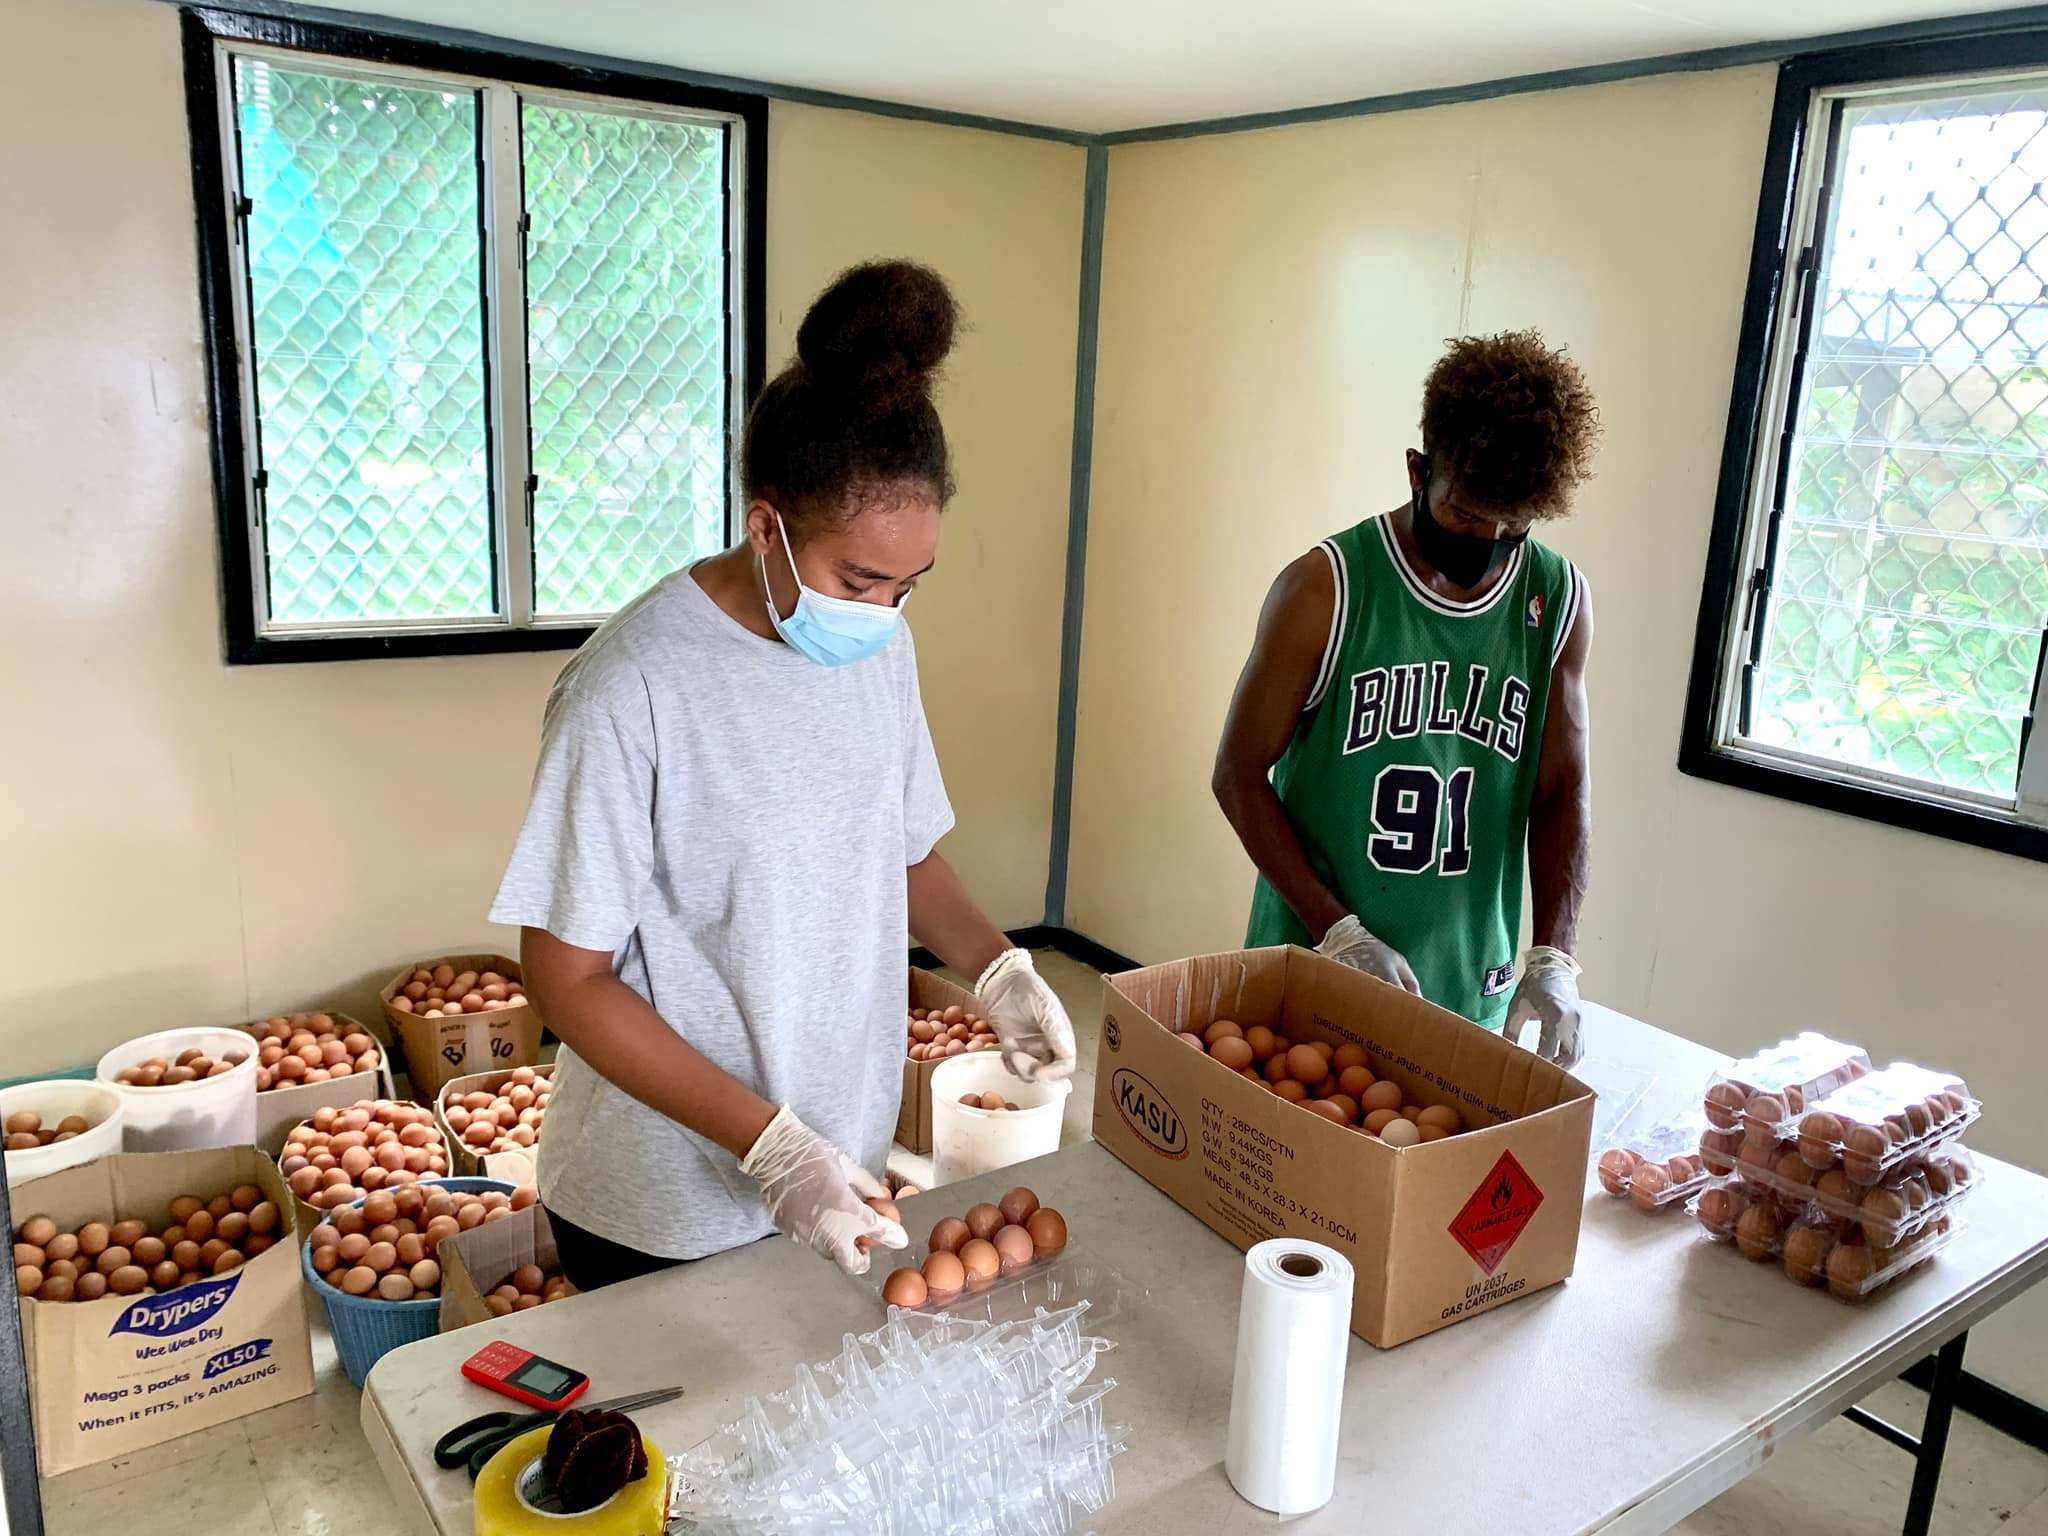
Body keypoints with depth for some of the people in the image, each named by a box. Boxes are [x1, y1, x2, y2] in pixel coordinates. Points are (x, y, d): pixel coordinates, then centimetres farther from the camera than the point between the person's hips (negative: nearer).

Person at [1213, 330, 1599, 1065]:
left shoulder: (1561, 602, 0)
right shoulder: (1326, 590, -11)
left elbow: (1562, 789, 2)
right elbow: (1239, 774, -8)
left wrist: (1553, 959, -12)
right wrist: (1339, 933, -16)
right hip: (1313, 974, -3)